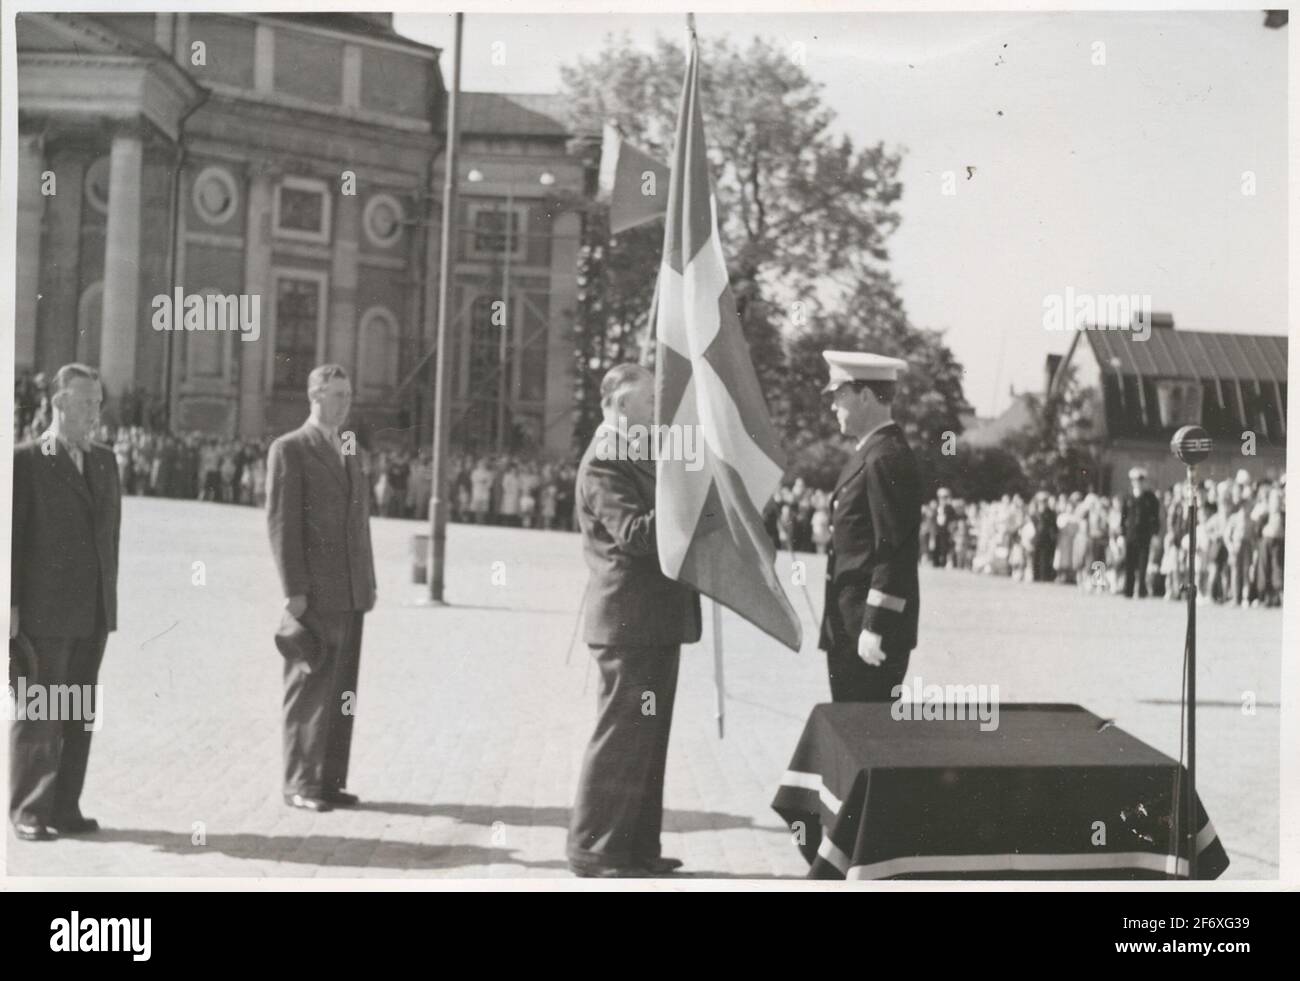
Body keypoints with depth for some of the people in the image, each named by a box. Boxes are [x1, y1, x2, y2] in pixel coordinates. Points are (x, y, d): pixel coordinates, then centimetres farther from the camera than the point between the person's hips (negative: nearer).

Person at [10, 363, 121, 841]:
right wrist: (10, 604, -11)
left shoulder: (105, 461, 14)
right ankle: (28, 811, 7)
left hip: (94, 612, 6)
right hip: (43, 610, -6)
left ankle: (64, 807, 13)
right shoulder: (24, 461, -5)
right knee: (38, 713, -1)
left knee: (80, 714, 7)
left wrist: (109, 598, 12)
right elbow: (11, 536, -7)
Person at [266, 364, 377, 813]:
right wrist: (294, 590, -17)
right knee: (309, 688, -3)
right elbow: (281, 522, -11)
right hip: (313, 594, -7)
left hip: (350, 593, 7)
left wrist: (369, 583, 14)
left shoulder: (350, 452, 18)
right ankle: (300, 783, 4)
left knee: (341, 691, 6)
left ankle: (330, 780, 11)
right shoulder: (289, 449, -6)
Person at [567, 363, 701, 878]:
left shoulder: (641, 455, 16)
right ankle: (592, 850, 4)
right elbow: (636, 534, -25)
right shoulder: (603, 464, -14)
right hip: (629, 621, -10)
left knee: (648, 737, 14)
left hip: (657, 619, 10)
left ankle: (636, 846, 22)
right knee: (621, 736, -4)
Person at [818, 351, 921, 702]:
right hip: (847, 630, 10)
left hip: (871, 633, -10)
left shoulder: (887, 459, -16)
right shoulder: (870, 453, 16)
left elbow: (897, 554, -21)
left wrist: (875, 628, -22)